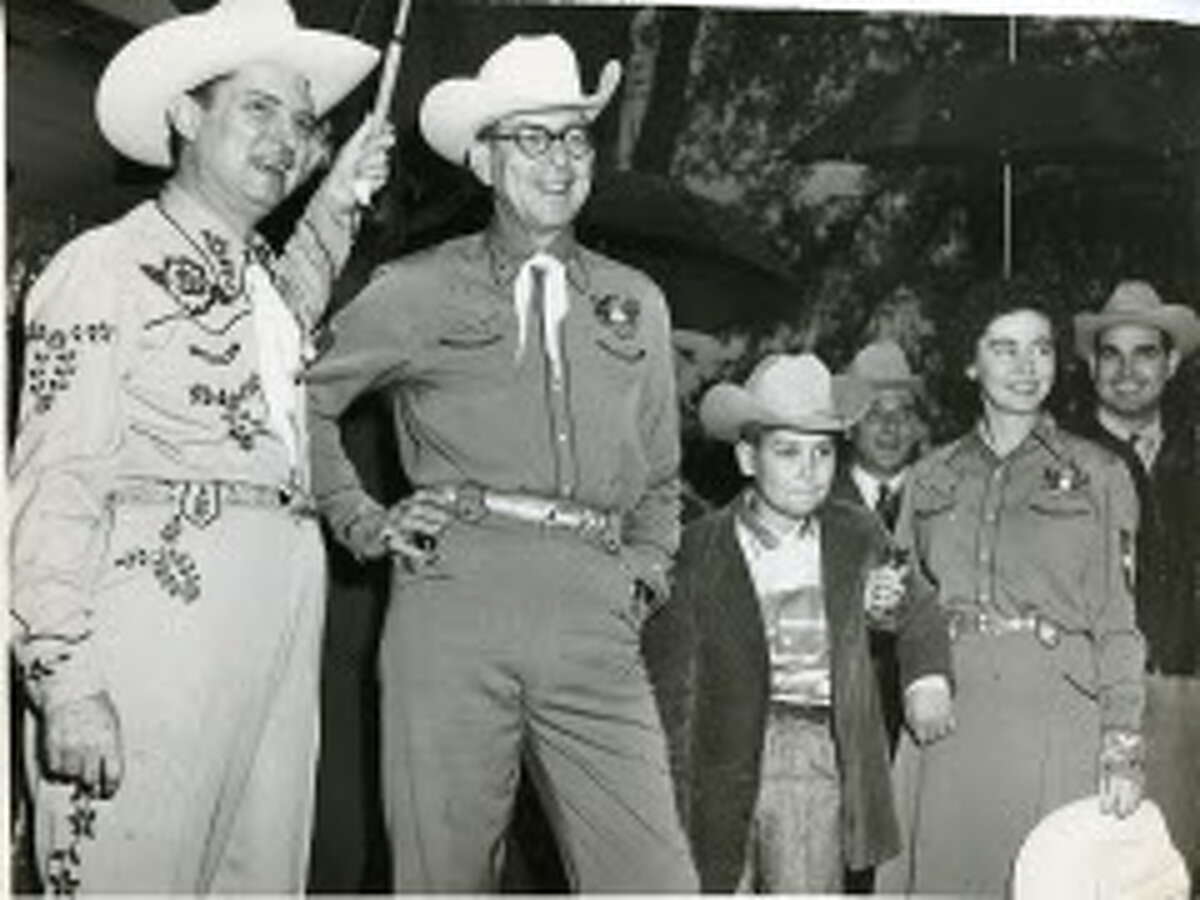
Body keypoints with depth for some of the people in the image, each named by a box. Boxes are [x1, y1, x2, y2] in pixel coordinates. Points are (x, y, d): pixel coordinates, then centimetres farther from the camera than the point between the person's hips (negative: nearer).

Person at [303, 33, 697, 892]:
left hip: (595, 624, 2)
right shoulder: (417, 292, 11)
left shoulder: (637, 303, 21)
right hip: (453, 601, -2)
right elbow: (298, 399, 15)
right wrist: (361, 521, 6)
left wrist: (644, 576, 14)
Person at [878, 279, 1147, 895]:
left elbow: (1118, 619, 1)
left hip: (1054, 718, -2)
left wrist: (1122, 750, -7)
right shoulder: (931, 476, 14)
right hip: (946, 721, 2)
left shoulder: (1097, 474, 6)